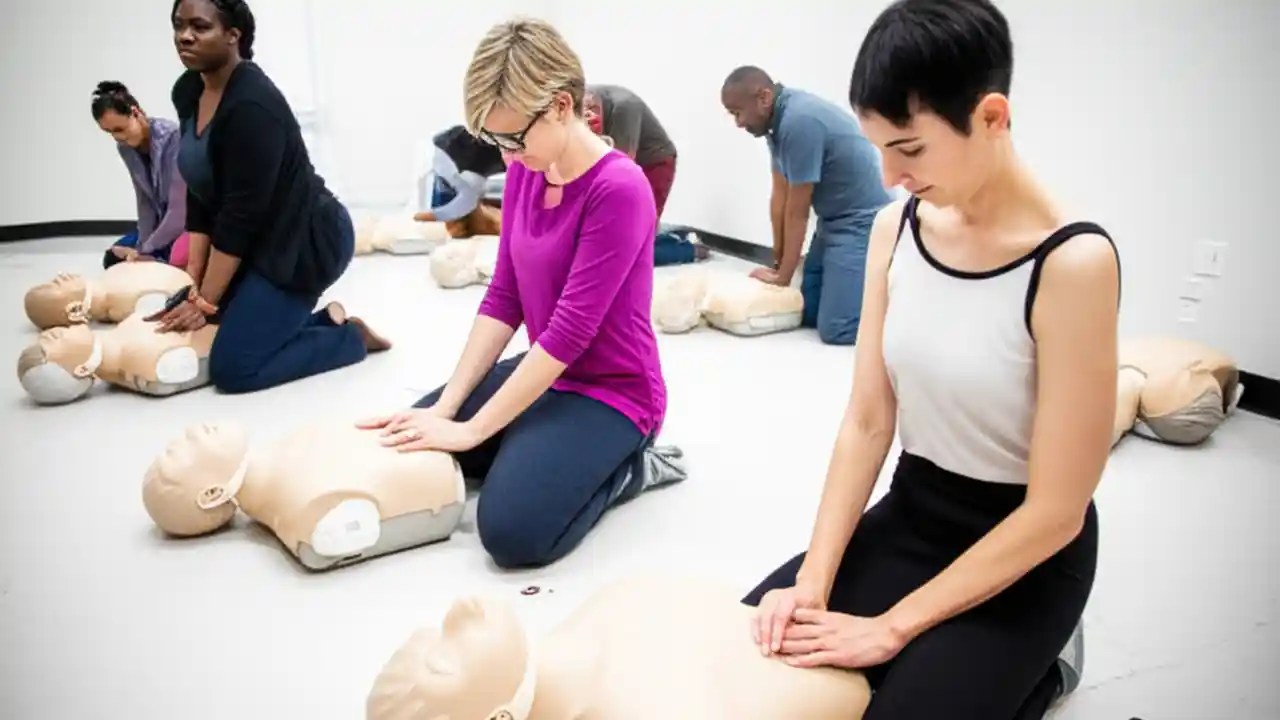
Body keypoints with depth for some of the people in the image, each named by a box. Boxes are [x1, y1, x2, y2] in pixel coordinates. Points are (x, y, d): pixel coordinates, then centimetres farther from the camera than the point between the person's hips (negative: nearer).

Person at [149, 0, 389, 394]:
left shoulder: (252, 105, -25)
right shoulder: (187, 92, 3)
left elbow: (242, 212, -24)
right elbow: (200, 194, 5)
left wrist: (206, 302, -18)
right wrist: (193, 280, 0)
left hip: (305, 240, -9)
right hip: (259, 240, 9)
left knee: (232, 368, -12)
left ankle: (352, 336, 5)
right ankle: (324, 320, 18)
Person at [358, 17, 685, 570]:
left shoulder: (618, 189, -24)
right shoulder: (524, 172, 1)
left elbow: (571, 329, -26)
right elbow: (502, 299, 2)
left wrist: (472, 430, -22)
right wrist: (447, 404, -7)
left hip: (609, 391, -8)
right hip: (543, 373, 8)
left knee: (512, 531, -24)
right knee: (404, 447, 8)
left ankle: (627, 466, 0)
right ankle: (549, 447, 15)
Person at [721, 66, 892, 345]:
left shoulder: (799, 121, -25)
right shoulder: (779, 119, 3)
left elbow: (798, 211, -19)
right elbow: (780, 196, 7)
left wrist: (783, 277, -10)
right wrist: (777, 262, 10)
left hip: (862, 221, -9)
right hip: (833, 220, 9)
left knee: (835, 329, -15)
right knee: (806, 314, 9)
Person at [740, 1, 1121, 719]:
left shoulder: (1073, 263, -24)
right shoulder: (896, 229, -6)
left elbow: (1056, 512, -21)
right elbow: (867, 422, -3)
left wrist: (892, 628, -19)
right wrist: (813, 580, -12)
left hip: (1023, 552, -5)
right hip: (909, 512, 5)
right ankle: (937, 651, 17)